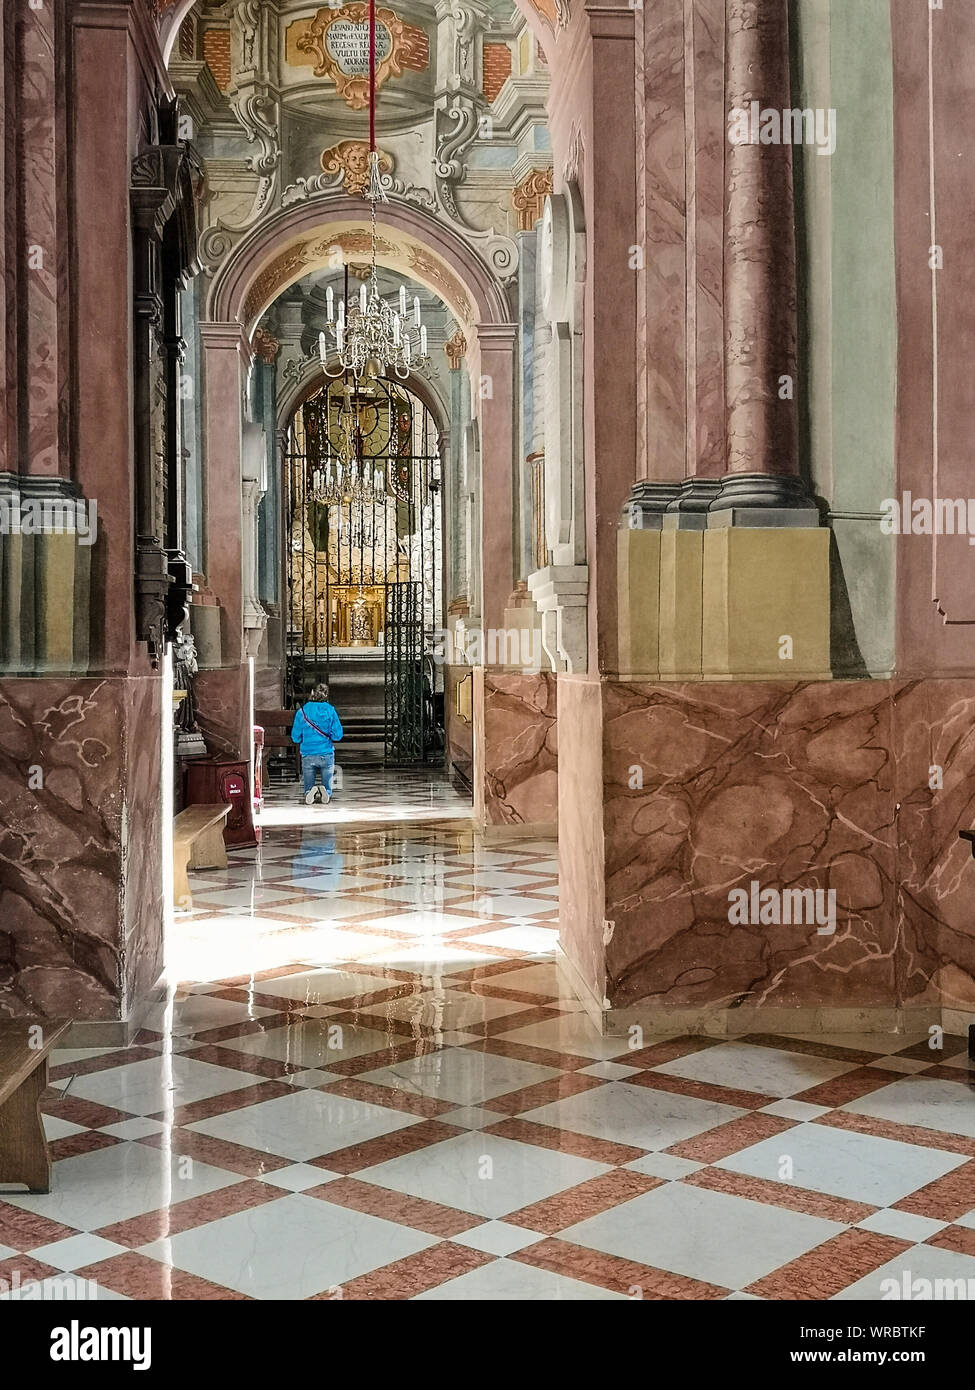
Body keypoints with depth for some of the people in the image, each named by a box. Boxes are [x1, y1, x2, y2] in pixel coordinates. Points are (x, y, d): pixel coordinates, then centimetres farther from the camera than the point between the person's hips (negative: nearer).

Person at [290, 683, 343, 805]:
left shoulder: (302, 711, -1)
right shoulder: (330, 710, -3)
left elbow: (295, 738, 1)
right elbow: (337, 735, -5)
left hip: (307, 755, 0)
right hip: (326, 754, 0)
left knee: (308, 788, 12)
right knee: (328, 789, 12)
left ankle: (310, 793, -22)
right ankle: (325, 793, -22)